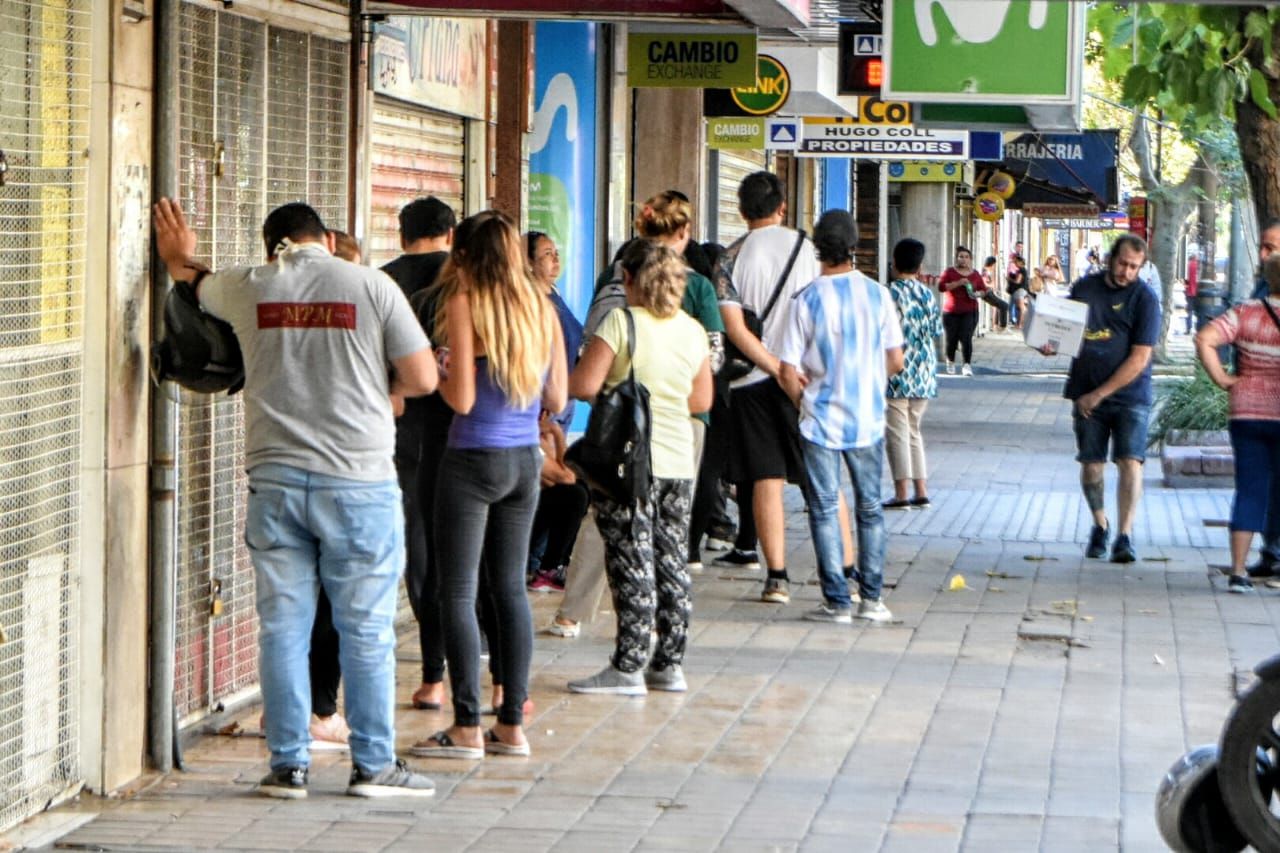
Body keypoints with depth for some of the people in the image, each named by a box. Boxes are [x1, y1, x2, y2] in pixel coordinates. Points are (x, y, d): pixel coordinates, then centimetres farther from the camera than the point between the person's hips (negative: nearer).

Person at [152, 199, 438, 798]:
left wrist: (180, 259, 51)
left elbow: (196, 282, 29)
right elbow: (422, 379, -3)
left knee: (282, 627, 8)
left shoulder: (248, 288, 6)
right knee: (366, 629, 4)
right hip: (359, 481, -2)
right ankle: (373, 765, 8)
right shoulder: (371, 286, -3)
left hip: (275, 481, 2)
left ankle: (288, 766, 11)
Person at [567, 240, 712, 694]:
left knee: (632, 563, -4)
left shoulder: (621, 321, -11)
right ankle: (669, 664, 15)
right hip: (679, 462, 6)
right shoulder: (693, 330, 7)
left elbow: (585, 385, -17)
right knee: (671, 562, 11)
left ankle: (629, 668, -3)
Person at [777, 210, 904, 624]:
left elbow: (788, 373, -12)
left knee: (824, 510, 4)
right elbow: (895, 361, 1)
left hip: (822, 420, -2)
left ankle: (837, 601, 2)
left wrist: (805, 400, 8)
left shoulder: (807, 300, -11)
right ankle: (871, 598, 14)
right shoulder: (877, 295, -4)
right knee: (870, 508, 14)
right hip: (868, 419, 2)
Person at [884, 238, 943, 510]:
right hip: (924, 374, 6)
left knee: (897, 432, -1)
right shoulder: (927, 294, 5)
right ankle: (921, 491, 13)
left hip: (898, 373, -6)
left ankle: (901, 493, -2)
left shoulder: (891, 293, -12)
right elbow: (937, 332, 10)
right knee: (913, 430, 16)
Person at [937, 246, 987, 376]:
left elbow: (983, 289, 15)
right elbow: (941, 286, -11)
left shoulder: (975, 274, 9)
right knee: (952, 339, 4)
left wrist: (977, 293, -9)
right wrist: (958, 283, -20)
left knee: (966, 338, -13)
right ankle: (950, 361, 29)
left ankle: (967, 365, -14)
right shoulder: (949, 272, 1)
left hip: (969, 311, 1)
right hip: (951, 312, -1)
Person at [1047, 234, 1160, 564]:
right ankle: (1099, 526, 25)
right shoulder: (1084, 288, 6)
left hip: (1129, 395, -3)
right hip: (1087, 395, 3)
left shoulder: (1144, 299, -7)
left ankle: (1125, 535, -13)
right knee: (1091, 465, 5)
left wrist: (1099, 394, -13)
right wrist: (1051, 345, -7)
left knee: (1130, 462, -14)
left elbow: (1139, 359, -11)